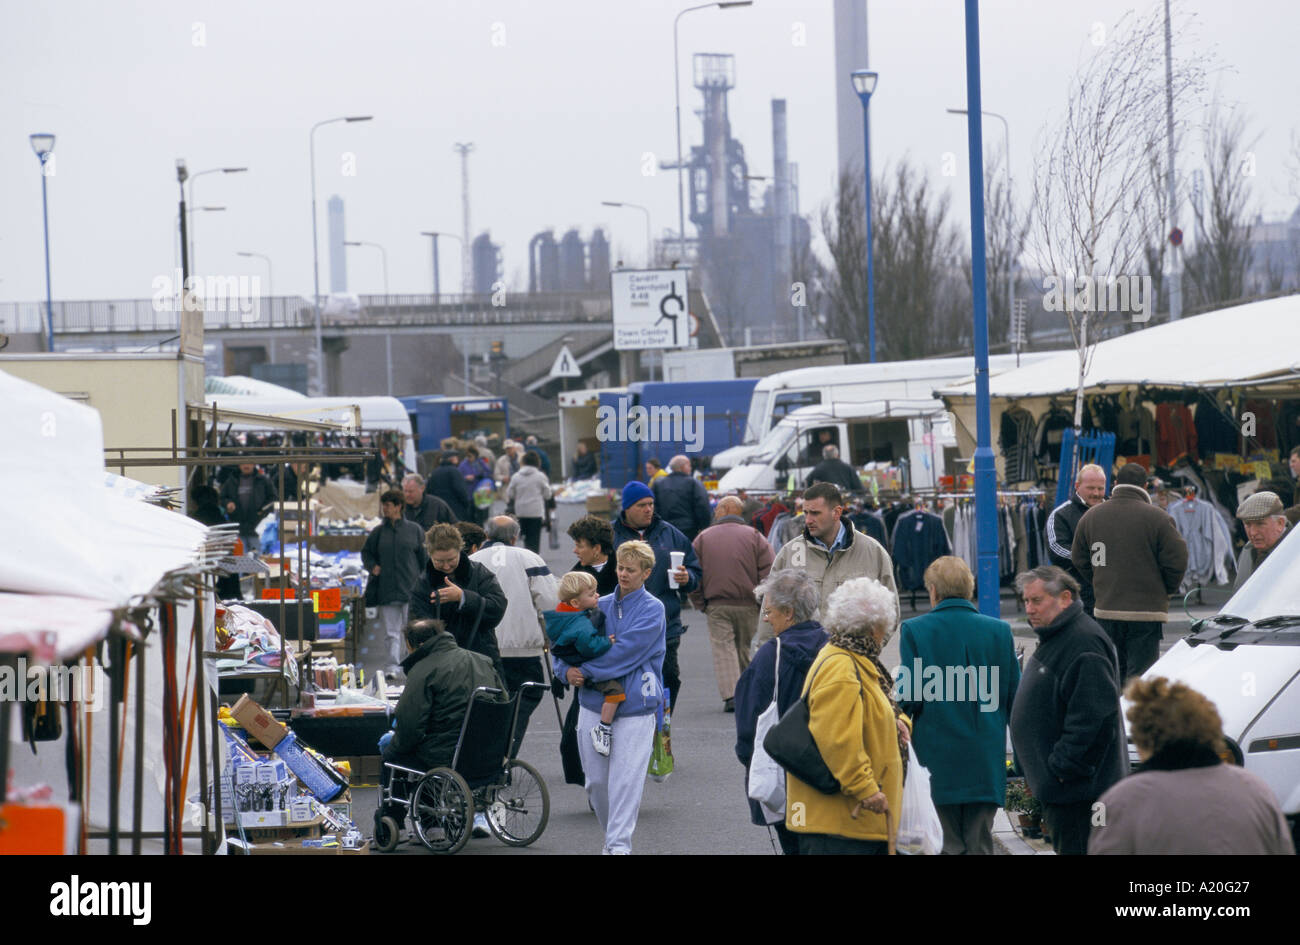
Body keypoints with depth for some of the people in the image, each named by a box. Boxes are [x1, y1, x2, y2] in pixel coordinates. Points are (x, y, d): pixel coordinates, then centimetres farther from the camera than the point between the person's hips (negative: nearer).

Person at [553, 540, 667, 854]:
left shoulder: (652, 610, -3)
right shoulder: (599, 606, 11)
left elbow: (626, 651, -15)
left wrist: (585, 670, -16)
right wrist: (566, 670, -10)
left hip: (634, 708, -4)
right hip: (594, 704, 4)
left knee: (625, 778, -9)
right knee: (596, 780, 7)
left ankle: (619, 843, -6)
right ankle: (611, 835, 26)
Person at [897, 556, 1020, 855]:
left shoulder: (914, 630, -6)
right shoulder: (999, 630, 2)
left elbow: (910, 697, -10)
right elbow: (1014, 697, 5)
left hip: (938, 756, -1)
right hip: (986, 760, 1)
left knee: (952, 844, 6)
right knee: (980, 844, 5)